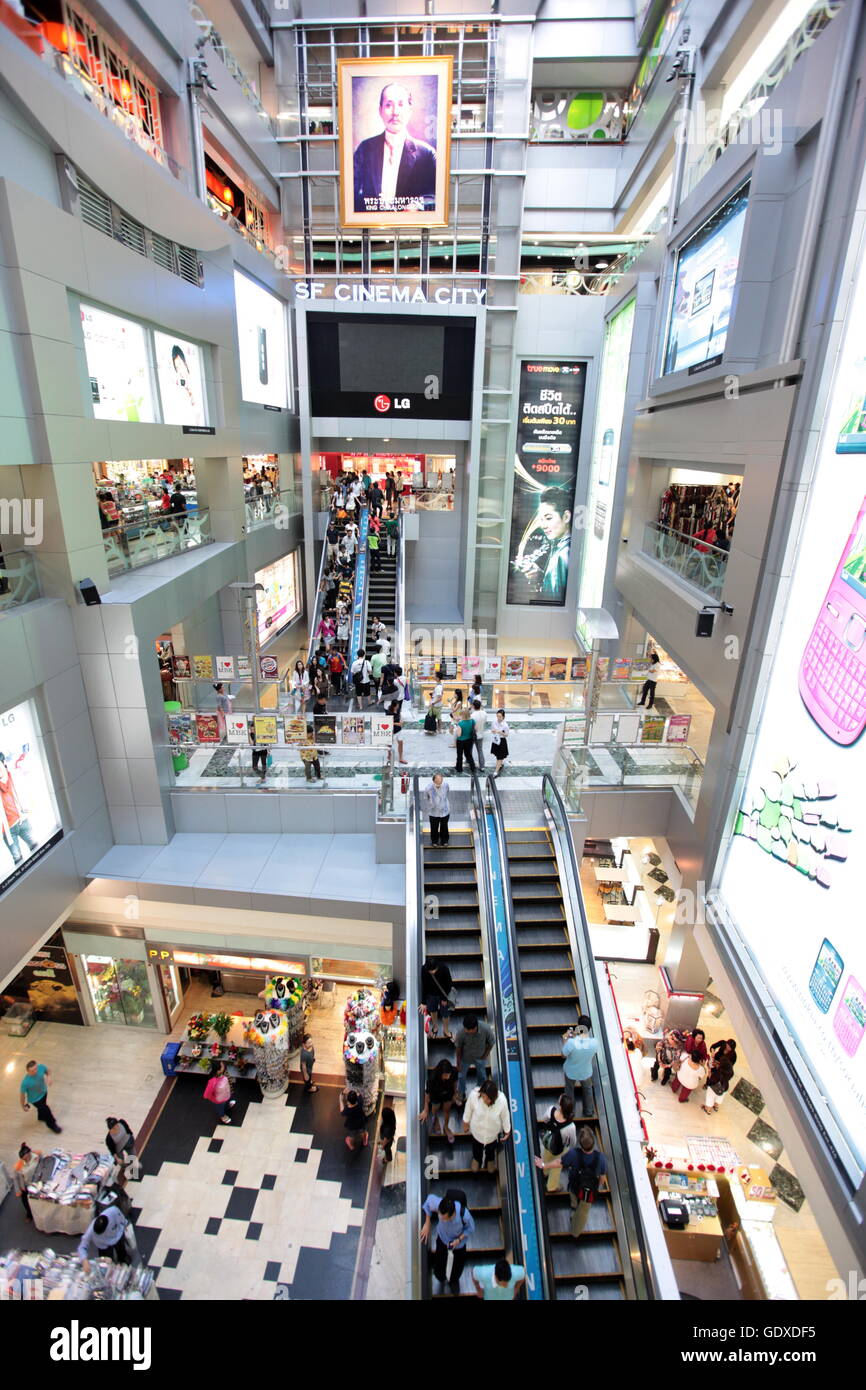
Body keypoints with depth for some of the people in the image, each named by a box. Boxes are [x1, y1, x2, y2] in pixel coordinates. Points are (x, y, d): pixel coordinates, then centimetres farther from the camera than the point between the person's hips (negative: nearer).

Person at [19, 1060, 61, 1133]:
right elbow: (22, 1094, -21)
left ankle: (41, 1117, 65)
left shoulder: (41, 1067, -30)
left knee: (42, 1107, 32)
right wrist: (23, 1106, -8)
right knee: (46, 1110, 9)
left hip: (44, 1092, 4)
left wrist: (49, 1077, -26)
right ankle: (52, 1125, 38)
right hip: (35, 1099, -4)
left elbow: (48, 1071, -6)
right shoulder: (25, 1082, -40)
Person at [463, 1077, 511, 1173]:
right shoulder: (474, 1095, -39)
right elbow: (468, 1110, -17)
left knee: (491, 1148, 32)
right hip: (477, 1130, 0)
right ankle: (476, 1158, 66)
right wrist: (466, 1123, 0)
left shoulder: (502, 1100, -39)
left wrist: (507, 1131, -1)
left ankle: (490, 1159, 67)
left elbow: (505, 1116, -17)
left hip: (493, 1132, 0)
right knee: (477, 1147, 31)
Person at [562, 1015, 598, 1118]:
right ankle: (589, 1111, 54)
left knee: (569, 1089, 30)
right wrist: (577, 1037, -7)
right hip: (586, 1072, 1)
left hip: (571, 1072, -1)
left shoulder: (571, 1042, -38)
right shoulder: (594, 1043, -32)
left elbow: (564, 1055, -19)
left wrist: (565, 1040, -9)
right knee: (587, 1090, 33)